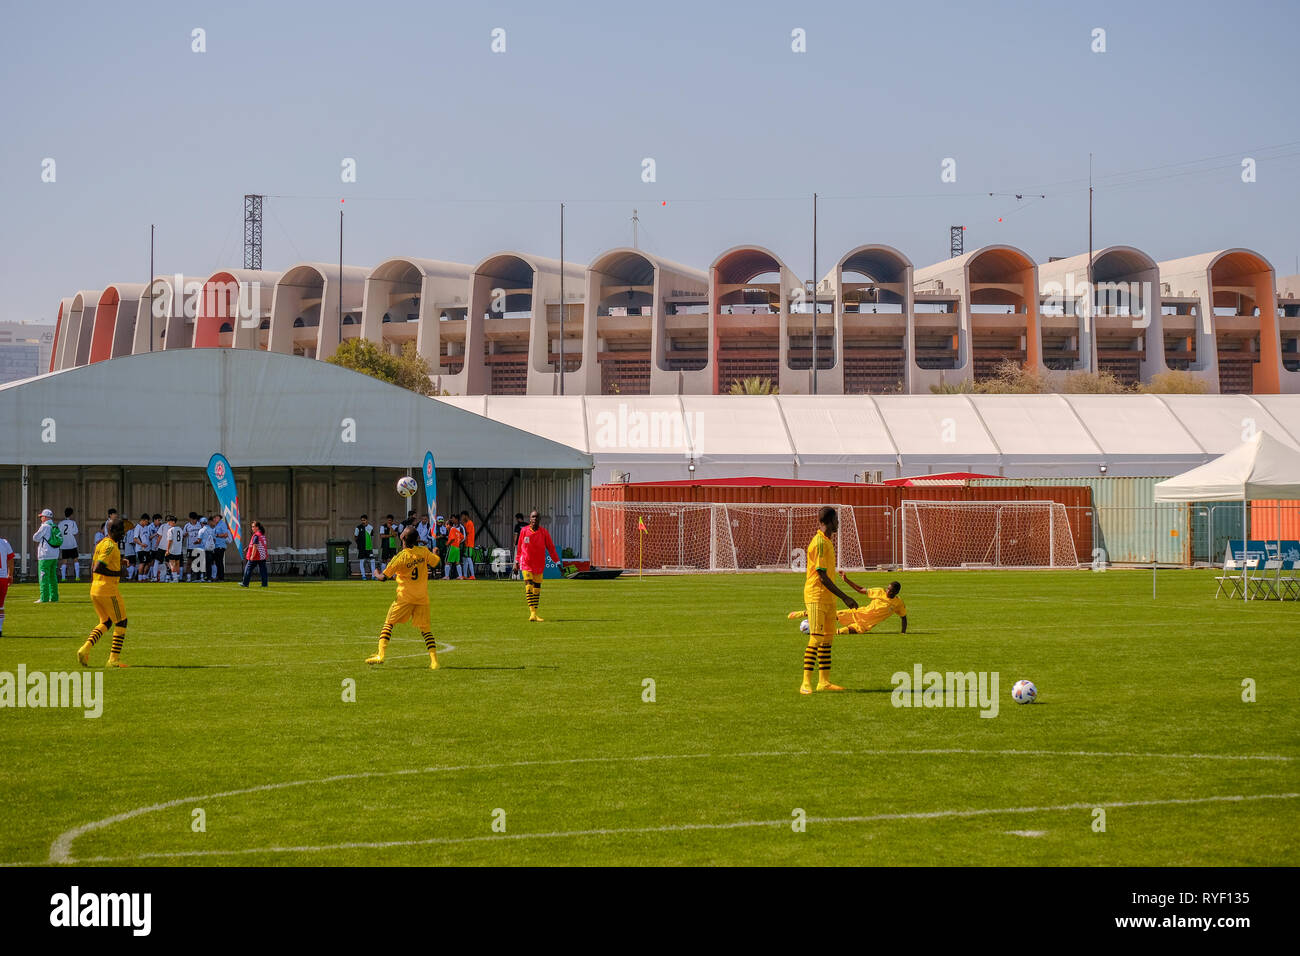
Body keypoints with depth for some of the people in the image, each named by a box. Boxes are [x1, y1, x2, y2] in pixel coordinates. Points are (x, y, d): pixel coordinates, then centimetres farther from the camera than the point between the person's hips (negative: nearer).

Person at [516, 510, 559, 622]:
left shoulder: (544, 532, 2)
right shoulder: (524, 531, 1)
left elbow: (550, 548, 6)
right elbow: (519, 547, 11)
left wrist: (558, 563, 3)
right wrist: (517, 561, 13)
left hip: (539, 565, 2)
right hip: (526, 564, -2)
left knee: (537, 590, 5)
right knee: (529, 586, -15)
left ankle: (534, 614, 14)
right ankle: (532, 613, -21)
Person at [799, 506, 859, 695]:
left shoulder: (826, 542, 15)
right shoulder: (819, 543, -16)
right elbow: (822, 575, -20)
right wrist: (844, 597, -20)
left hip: (828, 599, 10)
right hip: (816, 597, -10)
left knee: (827, 639, 9)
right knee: (816, 639, -11)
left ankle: (824, 681, 13)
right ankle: (806, 683, -10)